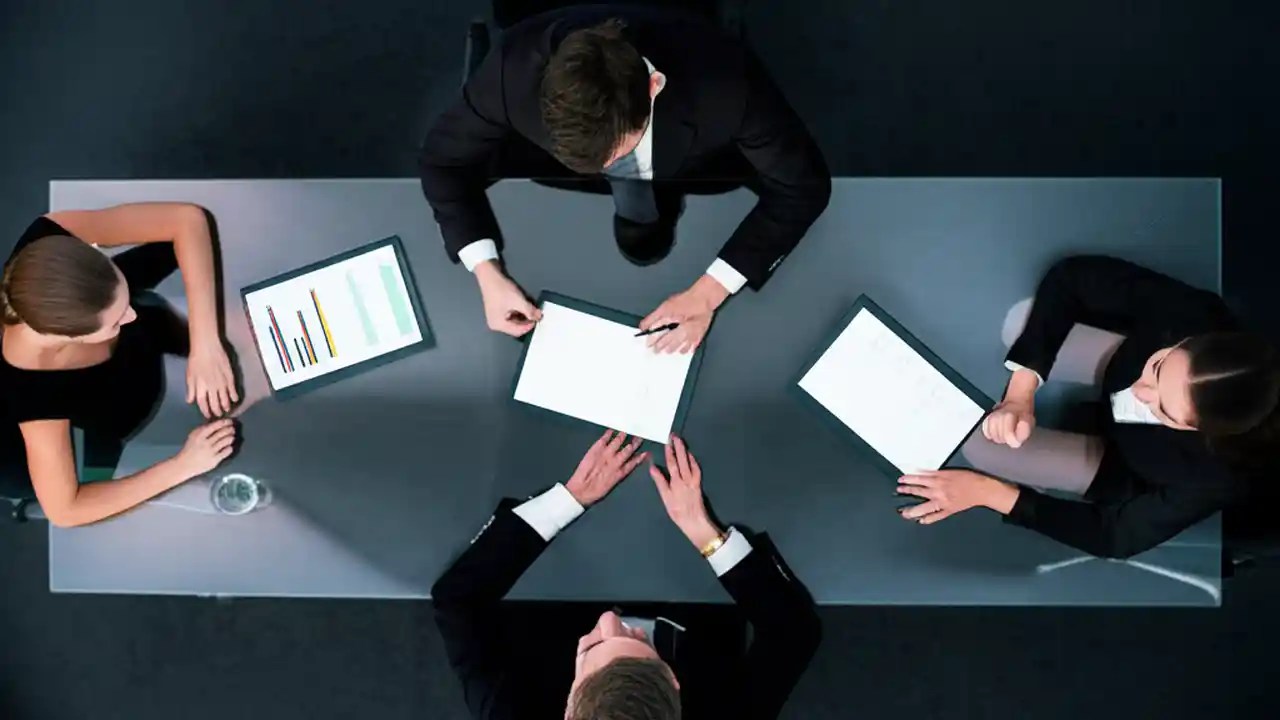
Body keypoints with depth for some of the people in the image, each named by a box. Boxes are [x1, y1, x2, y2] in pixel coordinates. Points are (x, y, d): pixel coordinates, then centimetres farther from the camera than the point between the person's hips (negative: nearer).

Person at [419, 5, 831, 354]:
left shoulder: (723, 83, -42)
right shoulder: (518, 68, -38)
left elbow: (803, 185, -27)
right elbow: (443, 158, -20)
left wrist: (708, 293, -33)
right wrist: (487, 274, -31)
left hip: (691, 165, 0)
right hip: (558, 161, 1)